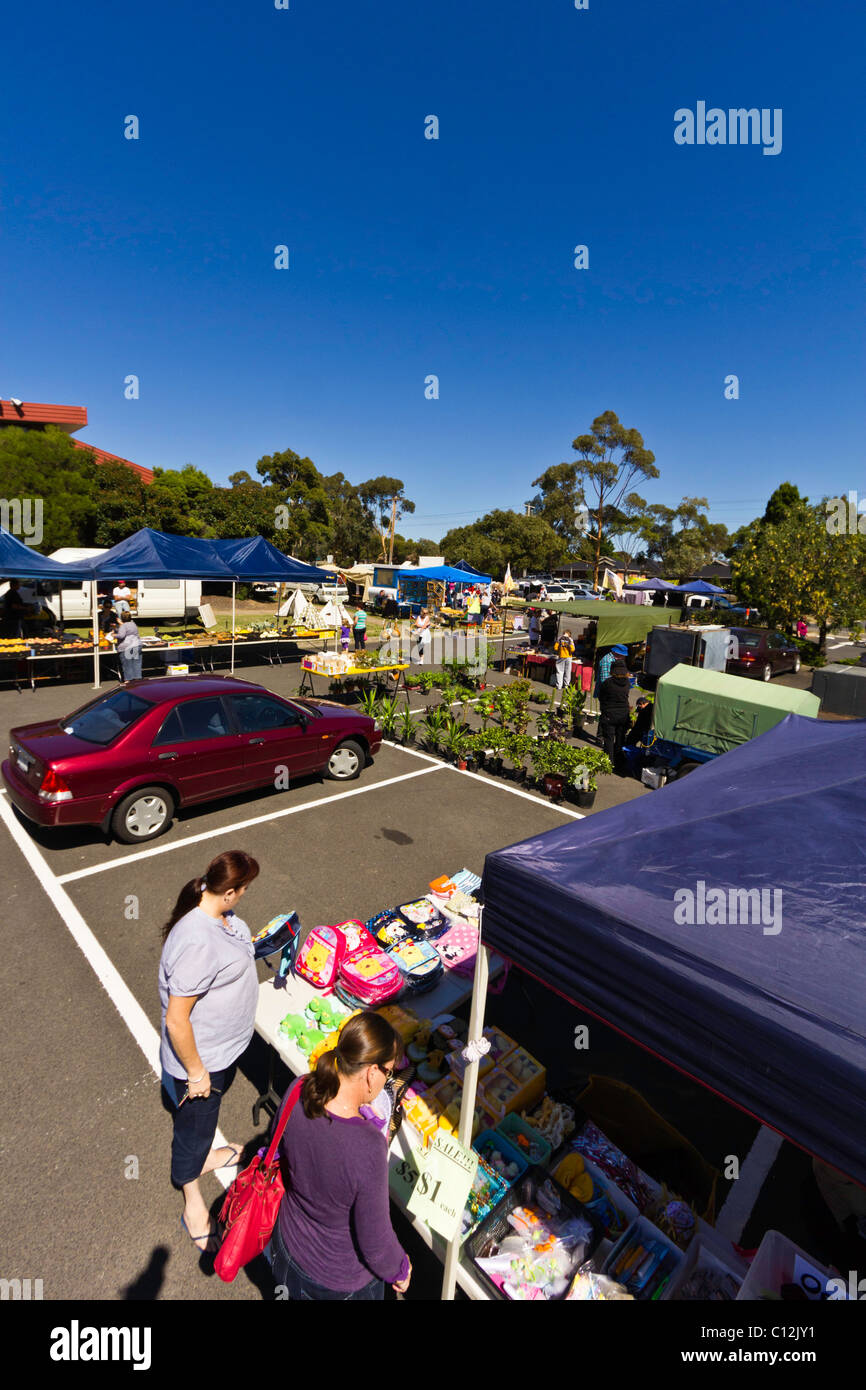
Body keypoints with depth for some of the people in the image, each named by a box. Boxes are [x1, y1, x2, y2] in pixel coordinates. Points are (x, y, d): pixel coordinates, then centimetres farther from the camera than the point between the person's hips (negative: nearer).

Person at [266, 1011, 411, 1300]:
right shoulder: (368, 1147, -41)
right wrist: (399, 1270, -5)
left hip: (288, 1247, 4)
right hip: (341, 1281, -4)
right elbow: (375, 1241, -25)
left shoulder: (297, 1091, -26)